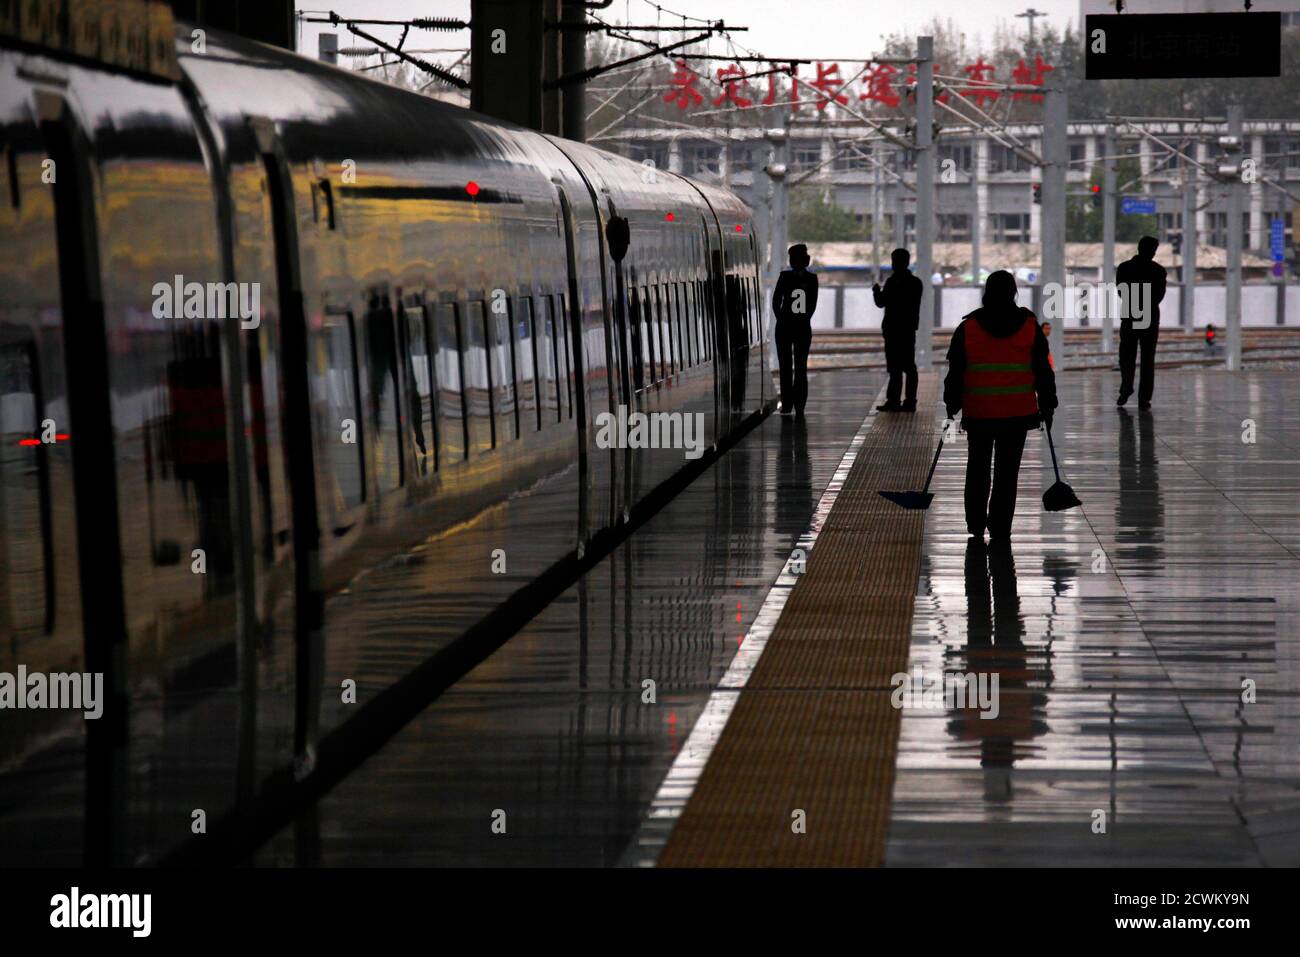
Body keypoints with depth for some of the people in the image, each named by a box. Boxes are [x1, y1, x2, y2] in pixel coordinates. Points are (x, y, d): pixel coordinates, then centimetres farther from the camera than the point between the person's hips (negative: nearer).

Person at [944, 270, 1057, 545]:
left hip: (978, 412, 0)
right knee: (1007, 473, 3)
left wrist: (952, 405, 11)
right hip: (1017, 412, 0)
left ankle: (976, 525, 20)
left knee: (978, 469, 16)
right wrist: (1047, 405, 11)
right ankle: (1000, 531, 1)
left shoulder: (968, 328, -2)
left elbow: (956, 371, 2)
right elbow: (1043, 370, 3)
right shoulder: (1030, 326, 0)